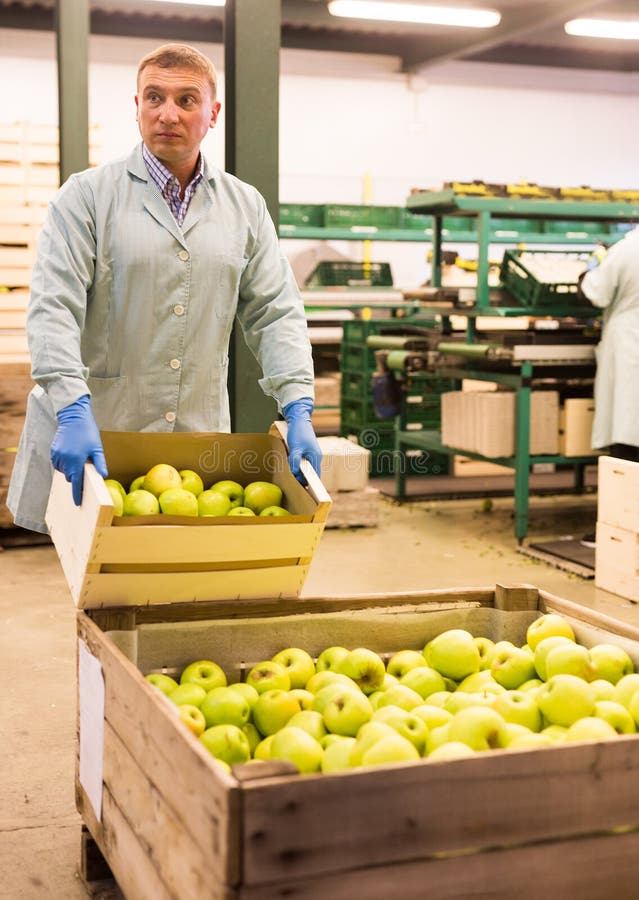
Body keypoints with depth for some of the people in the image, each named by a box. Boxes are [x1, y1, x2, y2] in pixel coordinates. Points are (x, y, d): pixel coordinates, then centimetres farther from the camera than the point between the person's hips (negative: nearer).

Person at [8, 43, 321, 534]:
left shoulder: (246, 207, 11)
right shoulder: (88, 195, 0)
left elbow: (276, 313, 7)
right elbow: (53, 307, -11)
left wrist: (299, 412, -7)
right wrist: (73, 412, -24)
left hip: (200, 435, 3)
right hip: (93, 436, -2)